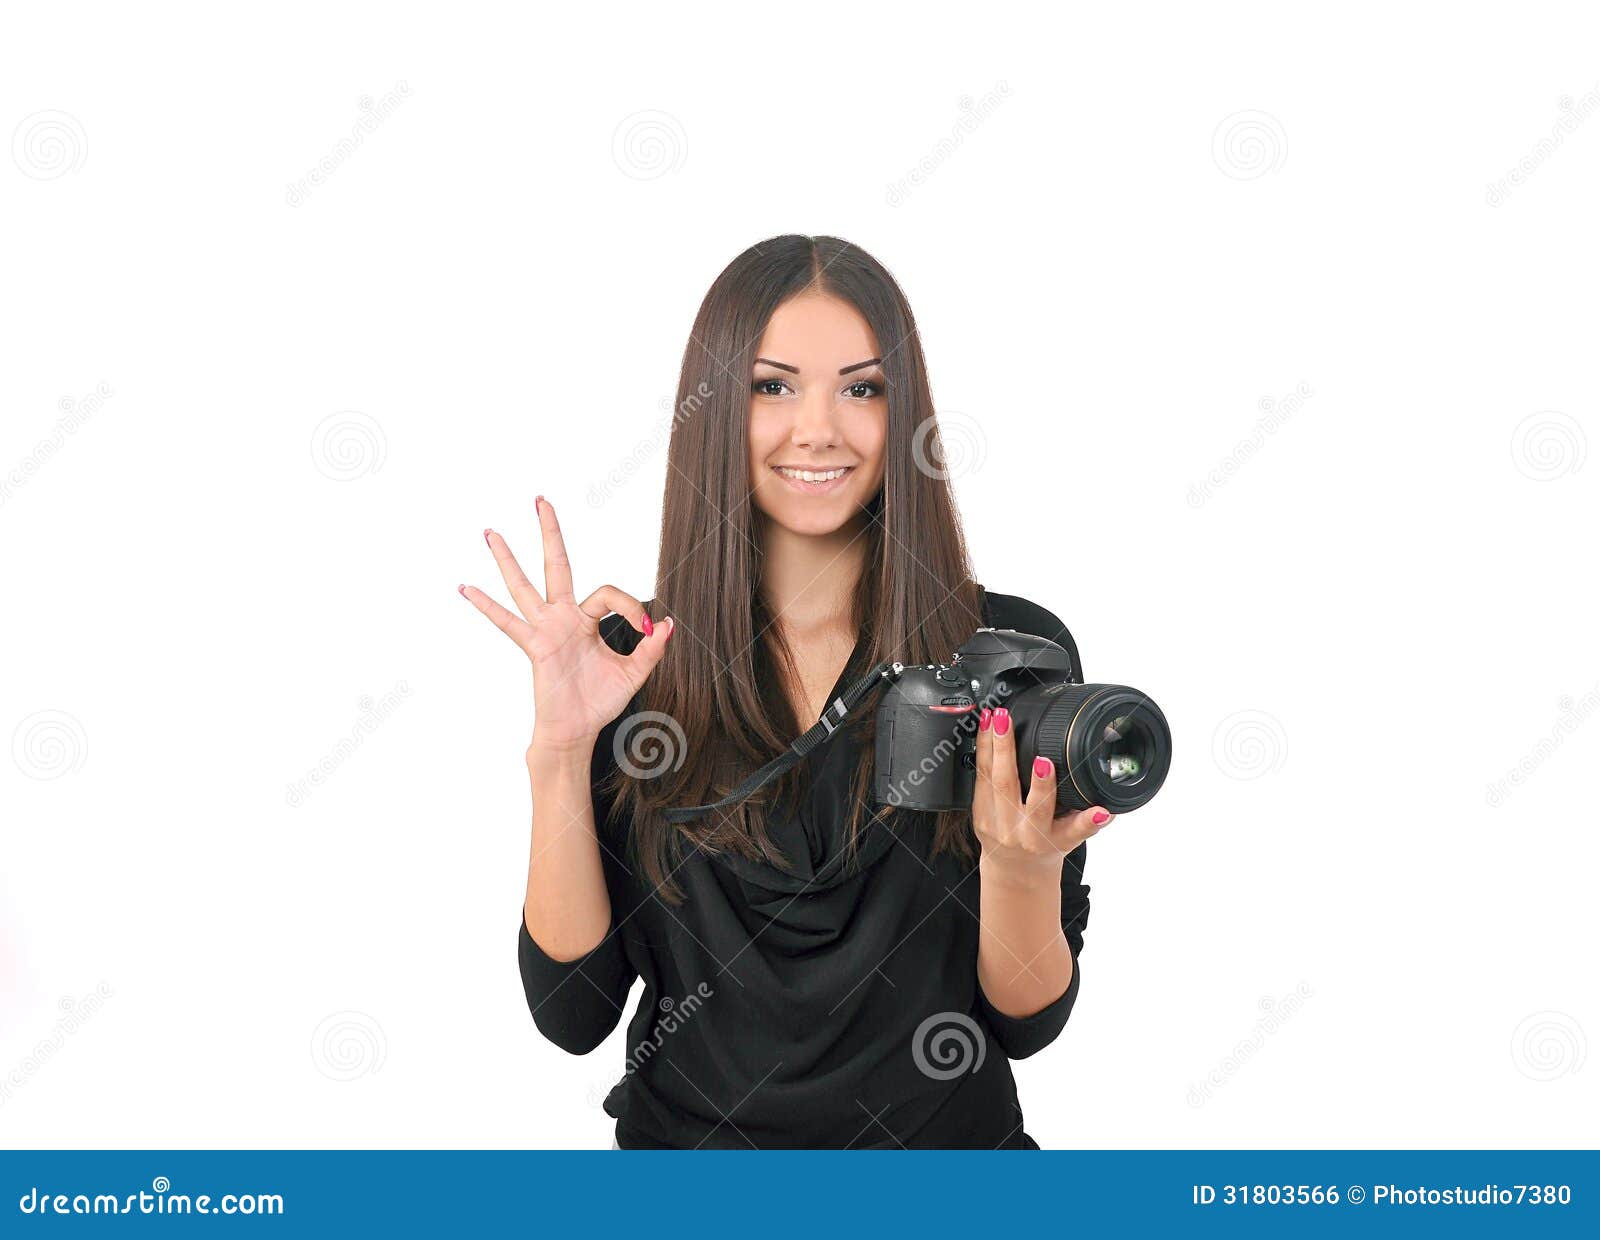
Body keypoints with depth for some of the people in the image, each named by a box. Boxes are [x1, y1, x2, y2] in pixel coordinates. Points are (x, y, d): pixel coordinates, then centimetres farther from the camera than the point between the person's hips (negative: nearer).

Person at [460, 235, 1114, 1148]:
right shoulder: (634, 655, 0)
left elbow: (1029, 1022, -1)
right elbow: (572, 1013, -4)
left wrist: (1023, 871, -19)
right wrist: (560, 753, -14)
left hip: (944, 1143, -1)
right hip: (688, 1138, 1)